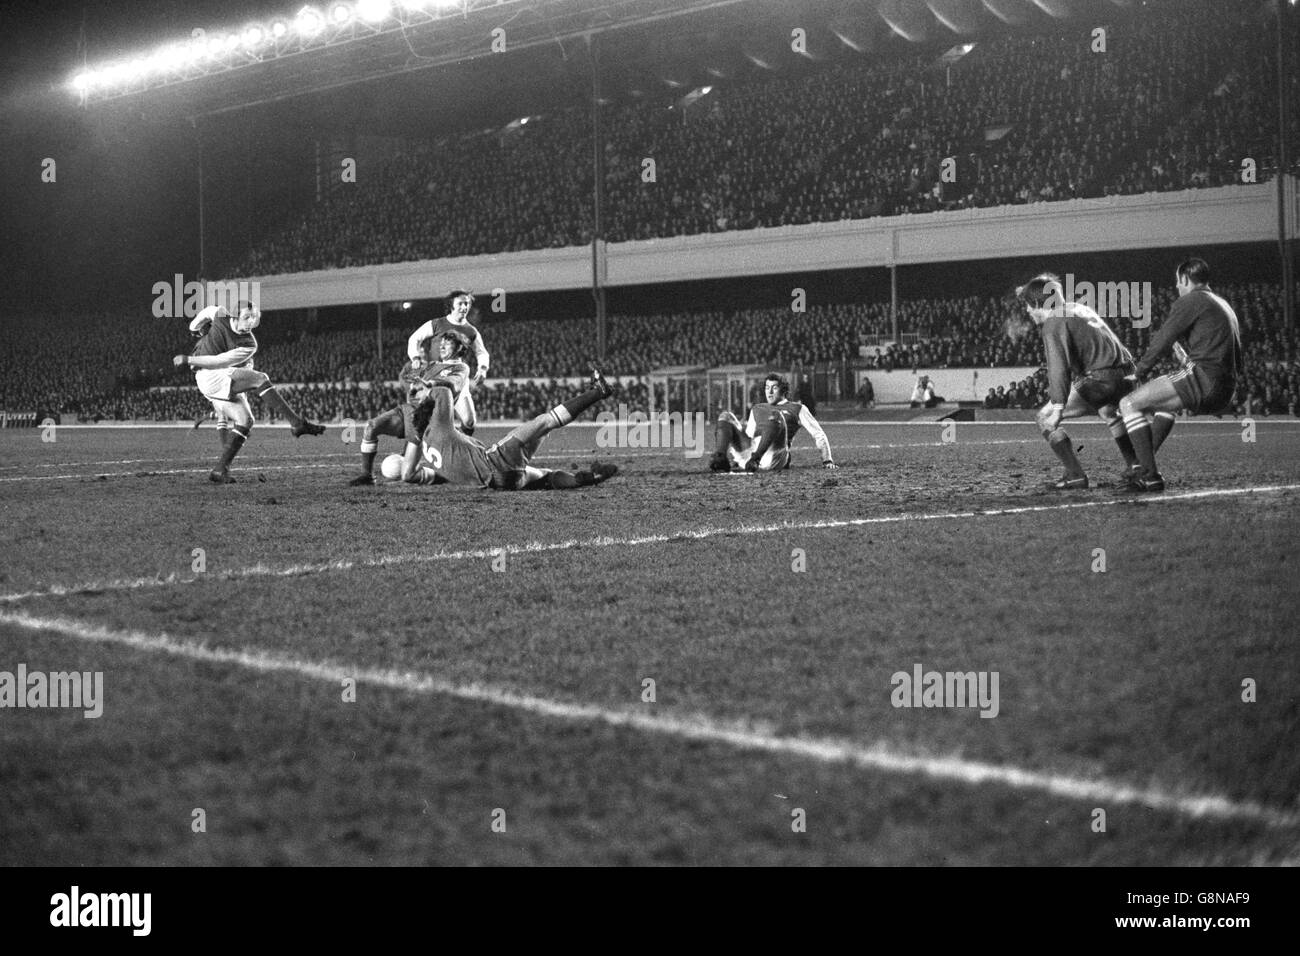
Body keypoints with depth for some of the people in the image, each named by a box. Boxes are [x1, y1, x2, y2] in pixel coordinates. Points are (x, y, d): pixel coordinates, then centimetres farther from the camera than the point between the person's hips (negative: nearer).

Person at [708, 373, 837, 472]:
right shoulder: (757, 409, 38)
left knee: (775, 415, -30)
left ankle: (754, 460, -50)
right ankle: (719, 458, -38)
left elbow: (818, 435, 20)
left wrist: (827, 460, 9)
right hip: (752, 449, 4)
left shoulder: (797, 409, 25)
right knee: (725, 417, -8)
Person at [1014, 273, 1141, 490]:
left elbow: (1058, 366, -19)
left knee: (1045, 418, 0)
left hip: (1099, 380, -9)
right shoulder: (1079, 309, 21)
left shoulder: (1054, 323, -6)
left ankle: (1075, 475, -6)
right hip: (1125, 376, 9)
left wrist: (1058, 407, -25)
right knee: (1109, 413, 41)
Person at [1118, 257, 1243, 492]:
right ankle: (1145, 465, 33)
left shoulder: (1191, 301, -2)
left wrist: (1139, 370, 10)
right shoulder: (1223, 305, 27)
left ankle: (1150, 475, -14)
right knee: (1164, 401, 37)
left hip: (1203, 376, -10)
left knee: (1129, 403, -5)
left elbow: (1161, 342, -5)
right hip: (1225, 393, 10)